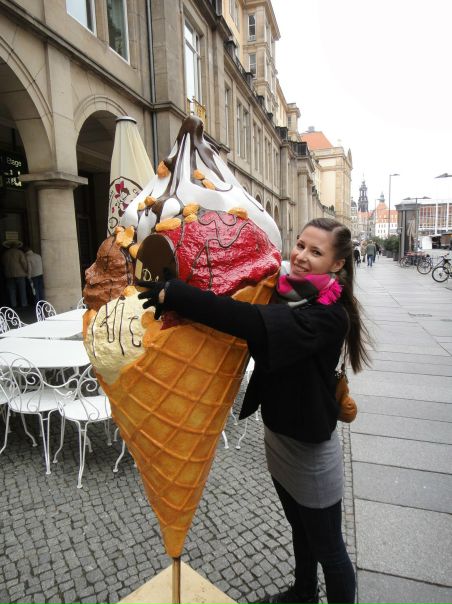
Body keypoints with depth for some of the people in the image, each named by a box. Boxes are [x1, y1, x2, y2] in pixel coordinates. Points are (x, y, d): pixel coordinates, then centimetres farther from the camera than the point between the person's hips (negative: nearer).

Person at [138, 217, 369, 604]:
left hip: (311, 451, -8)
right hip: (276, 436, 8)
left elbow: (257, 325, -44)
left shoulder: (328, 315, -27)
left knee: (328, 549, 17)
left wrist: (173, 294, -42)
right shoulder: (286, 293, -3)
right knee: (299, 529, 31)